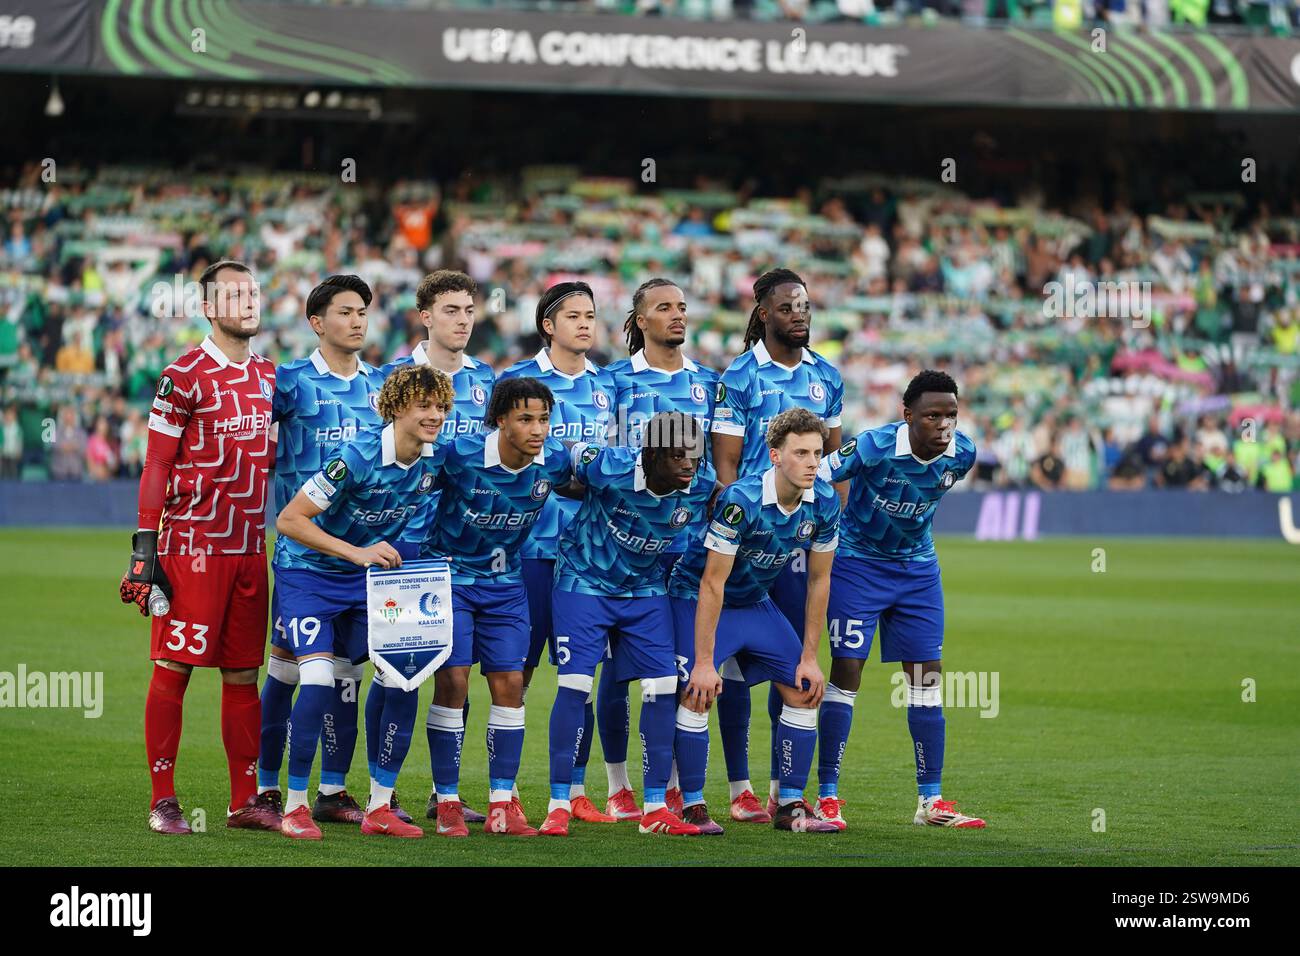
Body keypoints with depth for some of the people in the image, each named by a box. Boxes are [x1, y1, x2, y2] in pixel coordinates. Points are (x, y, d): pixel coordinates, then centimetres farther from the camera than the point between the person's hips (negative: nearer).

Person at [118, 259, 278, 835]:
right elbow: (157, 466, -7)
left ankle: (245, 800, 13)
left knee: (243, 673, 8)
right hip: (193, 545, -6)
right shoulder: (186, 376, -7)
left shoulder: (269, 378, 14)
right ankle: (163, 801, 2)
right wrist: (144, 548, -11)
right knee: (174, 668, -3)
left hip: (250, 546, 6)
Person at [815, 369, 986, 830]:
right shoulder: (873, 447, -28)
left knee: (927, 675, 2)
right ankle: (827, 796, -1)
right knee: (846, 669, -8)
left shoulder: (962, 454, -12)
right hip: (857, 563, -5)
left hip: (918, 568, 5)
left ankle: (931, 800, 8)